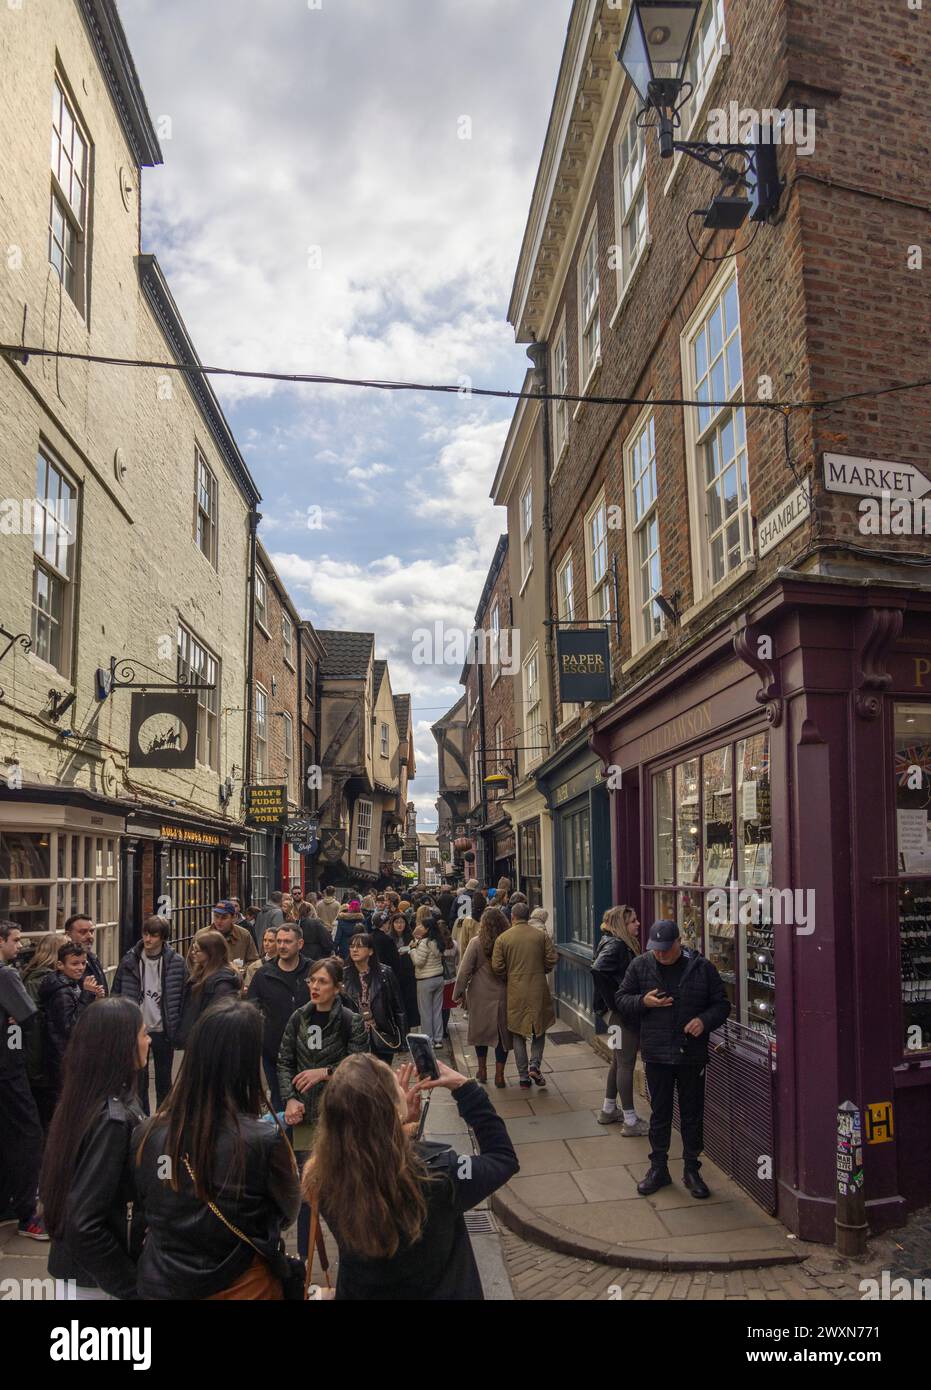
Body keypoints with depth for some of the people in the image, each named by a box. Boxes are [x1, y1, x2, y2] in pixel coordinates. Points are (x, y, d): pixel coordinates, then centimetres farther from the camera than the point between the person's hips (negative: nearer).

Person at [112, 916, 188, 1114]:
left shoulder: (176, 962, -7)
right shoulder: (129, 961, -4)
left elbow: (183, 997, -3)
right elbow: (116, 994, 2)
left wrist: (177, 1029, -6)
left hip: (163, 1031, -1)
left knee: (164, 1081, 13)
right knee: (139, 1081, 10)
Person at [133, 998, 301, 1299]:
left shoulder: (148, 1134, -18)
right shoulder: (265, 1141, -26)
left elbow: (146, 1208, 2)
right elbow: (288, 1213, -6)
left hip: (159, 1285, 2)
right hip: (240, 1287, -2)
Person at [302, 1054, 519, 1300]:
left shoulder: (322, 1179, -24)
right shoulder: (438, 1175, -34)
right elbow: (503, 1157, -15)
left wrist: (401, 1123, -4)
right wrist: (464, 1086, -14)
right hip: (439, 1293, -3)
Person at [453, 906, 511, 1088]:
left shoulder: (476, 943, -11)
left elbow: (464, 971, -9)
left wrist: (459, 993, -1)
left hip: (480, 995, -1)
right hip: (503, 996, 1)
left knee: (481, 1031, 16)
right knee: (502, 1033, 9)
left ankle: (482, 1070, 26)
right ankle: (499, 1074, 12)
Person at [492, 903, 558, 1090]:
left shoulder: (503, 938, -4)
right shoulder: (541, 935, -1)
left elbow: (497, 966, -7)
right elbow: (552, 959, -3)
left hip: (515, 992, 0)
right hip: (538, 989, 0)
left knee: (518, 1034, 10)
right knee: (539, 1029, 17)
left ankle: (523, 1077, 12)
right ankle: (534, 1065, 0)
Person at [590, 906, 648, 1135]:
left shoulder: (622, 945, 11)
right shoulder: (616, 946, -19)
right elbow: (598, 970, -32)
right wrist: (614, 1002, -24)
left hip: (620, 1012, 10)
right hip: (621, 1013, -10)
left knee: (618, 1062, 19)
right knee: (626, 1064, -3)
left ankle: (608, 1110, 31)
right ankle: (630, 1122, 4)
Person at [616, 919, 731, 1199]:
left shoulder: (701, 967, -6)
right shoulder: (640, 965, -2)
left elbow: (722, 1004, 2)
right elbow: (622, 999, 4)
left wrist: (705, 1020, -18)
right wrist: (643, 1001, -15)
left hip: (692, 1053, 0)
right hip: (656, 1054, 1)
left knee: (693, 1114, 11)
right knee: (659, 1113, 12)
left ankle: (692, 1169, 27)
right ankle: (658, 1168, 27)